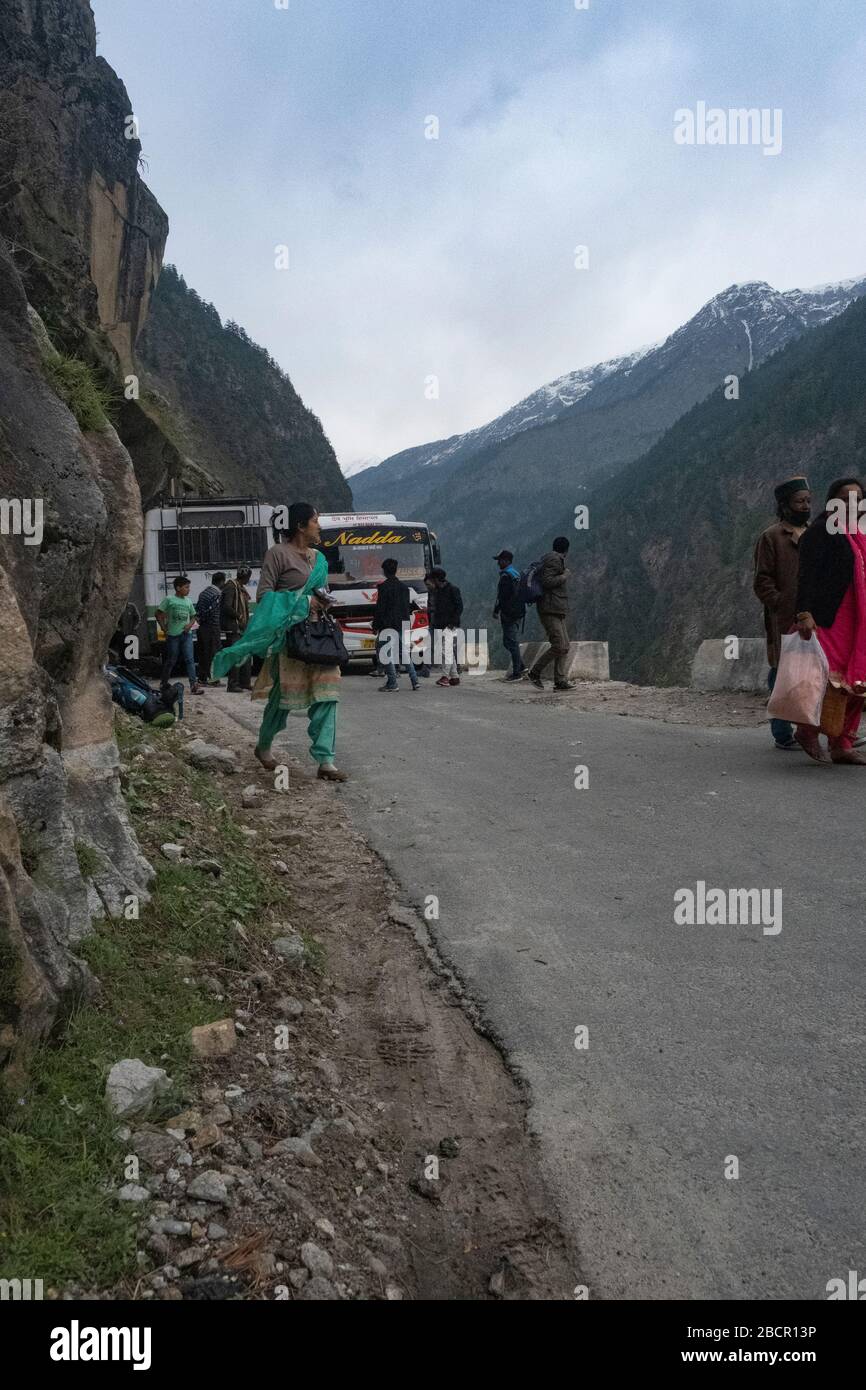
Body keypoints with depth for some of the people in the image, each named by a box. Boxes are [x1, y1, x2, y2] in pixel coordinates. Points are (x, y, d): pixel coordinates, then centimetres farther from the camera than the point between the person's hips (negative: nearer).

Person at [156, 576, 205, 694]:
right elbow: (159, 615, -1)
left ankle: (194, 685, -11)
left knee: (189, 659, -5)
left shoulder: (188, 601, 10)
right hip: (173, 635, -4)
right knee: (170, 661, 5)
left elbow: (193, 616, 19)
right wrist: (165, 629, -5)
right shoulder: (169, 599, -4)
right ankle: (164, 684, 20)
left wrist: (190, 625, -1)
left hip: (186, 634, 4)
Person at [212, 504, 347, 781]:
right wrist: (303, 603, -13)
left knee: (325, 692, -4)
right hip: (289, 633, -7)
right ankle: (264, 746, 26)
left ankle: (325, 761, -4)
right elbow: (264, 595, -9)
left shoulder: (319, 558, 18)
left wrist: (322, 602, 5)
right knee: (284, 694, 0)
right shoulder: (279, 553, -4)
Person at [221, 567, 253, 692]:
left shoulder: (242, 588, 18)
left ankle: (245, 682, 18)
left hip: (243, 627, 10)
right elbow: (227, 607, -21)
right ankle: (233, 684, -8)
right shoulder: (231, 587, -12)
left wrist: (246, 622, 13)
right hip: (233, 627, -10)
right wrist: (239, 616, -11)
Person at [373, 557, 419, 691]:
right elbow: (409, 607, 16)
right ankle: (415, 680, 9)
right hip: (403, 625, 7)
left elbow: (380, 608, -12)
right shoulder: (404, 587, 13)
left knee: (385, 655, -1)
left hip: (388, 626, -7)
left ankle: (393, 683, -6)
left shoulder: (384, 586, -9)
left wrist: (375, 626, -6)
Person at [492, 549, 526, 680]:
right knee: (510, 641, 17)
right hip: (518, 612, 10)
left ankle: (516, 672, -5)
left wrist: (496, 610, -12)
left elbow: (502, 596, -19)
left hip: (509, 614, -10)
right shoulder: (517, 574, 16)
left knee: (511, 642, -6)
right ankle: (521, 666, 15)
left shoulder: (506, 576, -14)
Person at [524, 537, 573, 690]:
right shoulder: (554, 559, -9)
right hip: (550, 610, -11)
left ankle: (561, 681, 2)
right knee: (558, 646, -14)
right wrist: (565, 575, -10)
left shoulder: (555, 559, 21)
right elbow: (547, 581, -19)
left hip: (557, 611, 11)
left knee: (564, 646, 5)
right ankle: (534, 672, -3)